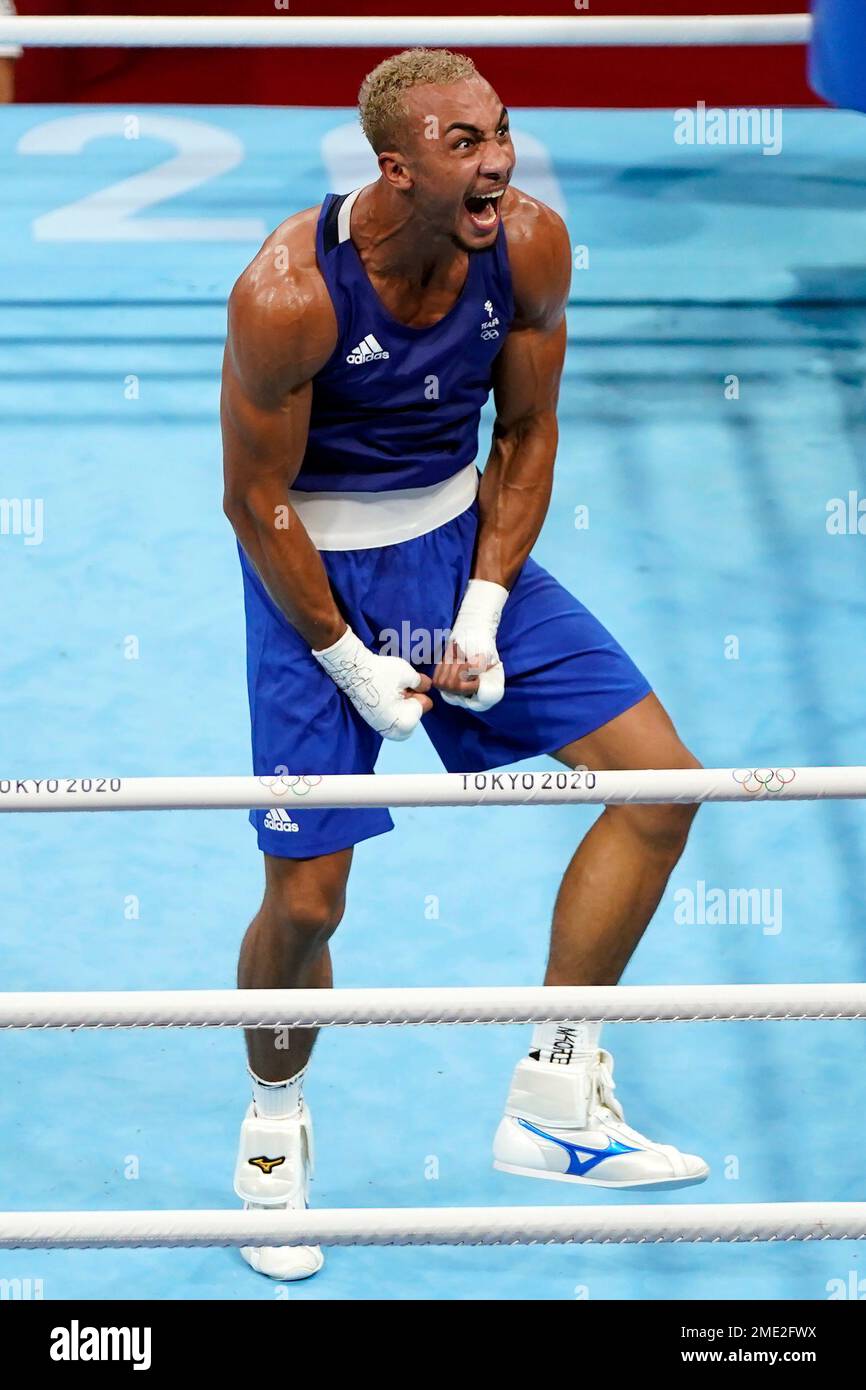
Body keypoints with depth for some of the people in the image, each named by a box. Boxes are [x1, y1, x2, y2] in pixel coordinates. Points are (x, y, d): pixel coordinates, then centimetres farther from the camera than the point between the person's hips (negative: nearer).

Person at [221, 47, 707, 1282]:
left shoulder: (531, 245, -13)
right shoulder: (288, 294, -27)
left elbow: (526, 433, 0)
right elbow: (258, 500, -17)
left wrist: (482, 612, -7)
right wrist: (353, 667, -14)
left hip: (462, 543, 5)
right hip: (318, 572, -5)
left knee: (661, 782, -4)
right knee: (307, 899, -4)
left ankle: (553, 1097, 6)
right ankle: (275, 1118, 28)